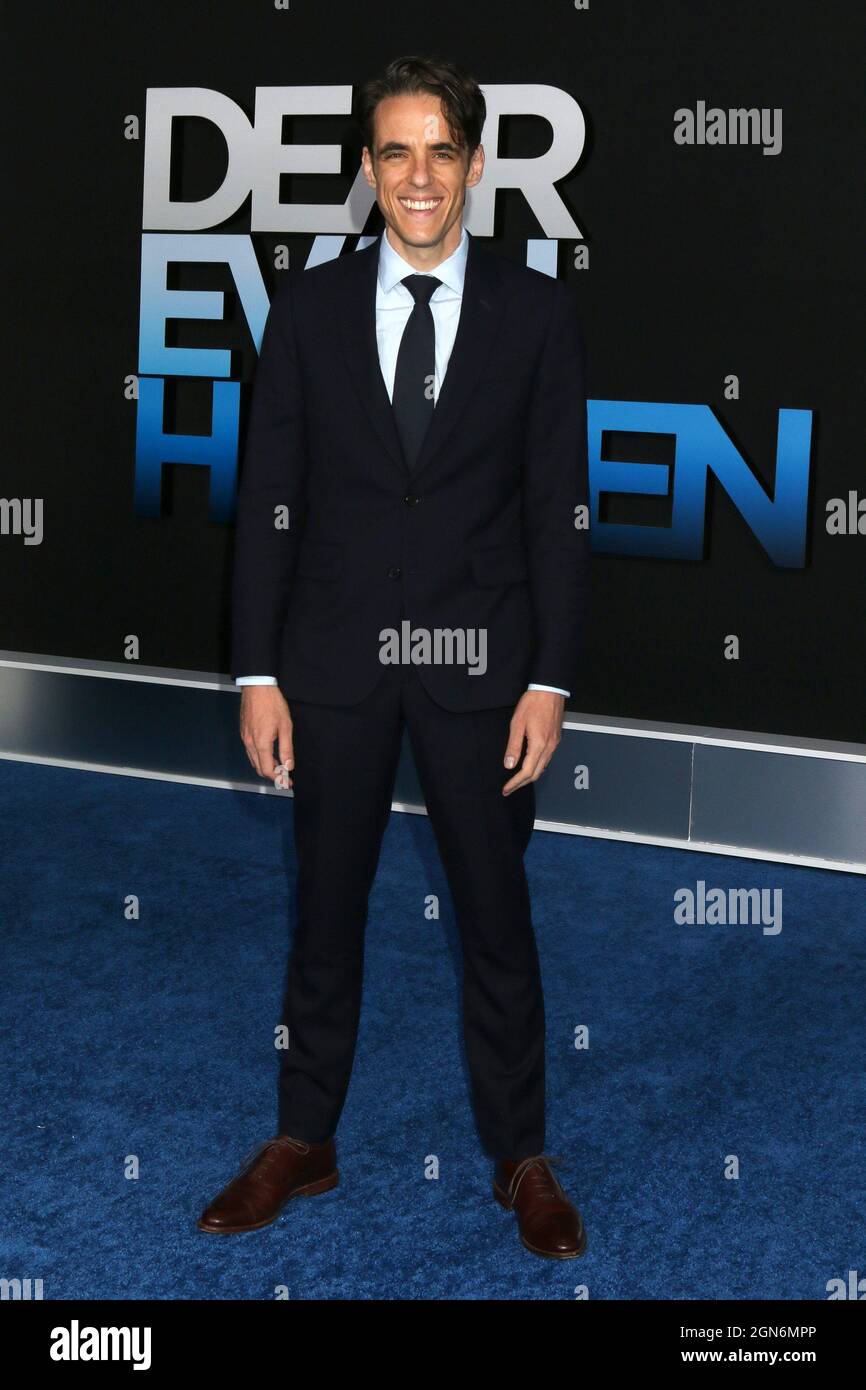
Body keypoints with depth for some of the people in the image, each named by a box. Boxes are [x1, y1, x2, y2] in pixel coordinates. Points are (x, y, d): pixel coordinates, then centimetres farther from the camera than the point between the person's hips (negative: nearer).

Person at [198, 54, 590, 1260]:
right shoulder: (307, 308, 3)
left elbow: (558, 509, -1)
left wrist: (548, 680, -7)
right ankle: (302, 1145, 28)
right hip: (335, 658, 1)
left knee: (497, 917, 8)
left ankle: (521, 1159, 24)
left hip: (479, 660, -1)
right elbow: (269, 501, 2)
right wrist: (258, 673, -3)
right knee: (326, 912, 12)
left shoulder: (536, 312, 0)